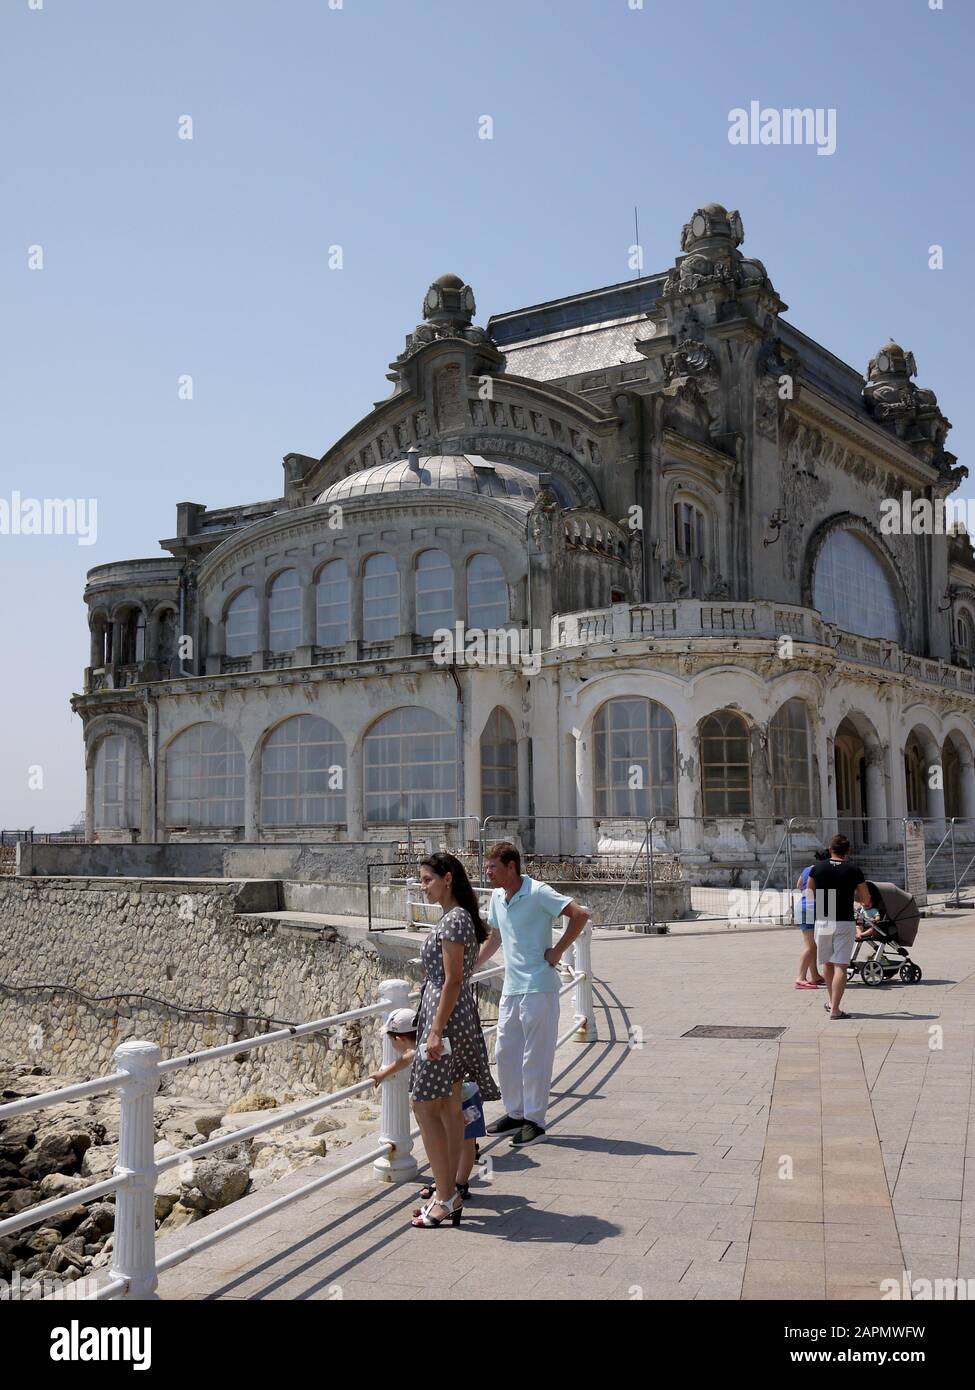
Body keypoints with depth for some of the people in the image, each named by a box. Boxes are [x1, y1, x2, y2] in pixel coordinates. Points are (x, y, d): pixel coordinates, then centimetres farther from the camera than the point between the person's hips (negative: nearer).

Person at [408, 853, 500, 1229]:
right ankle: (449, 1193, 19)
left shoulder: (454, 920, -16)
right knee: (448, 1106, 13)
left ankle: (446, 1196, -2)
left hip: (445, 1019, -10)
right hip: (455, 1019, 10)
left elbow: (453, 980, -20)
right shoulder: (459, 917, 14)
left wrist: (436, 1031, -21)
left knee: (425, 1105, -5)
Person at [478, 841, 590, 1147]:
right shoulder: (497, 897, 9)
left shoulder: (538, 893, -15)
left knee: (535, 1057, -1)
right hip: (511, 987, 8)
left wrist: (557, 950, -17)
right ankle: (515, 1113, 26)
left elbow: (580, 915, -20)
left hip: (539, 987, -8)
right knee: (504, 1052, 11)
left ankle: (535, 1121, 9)